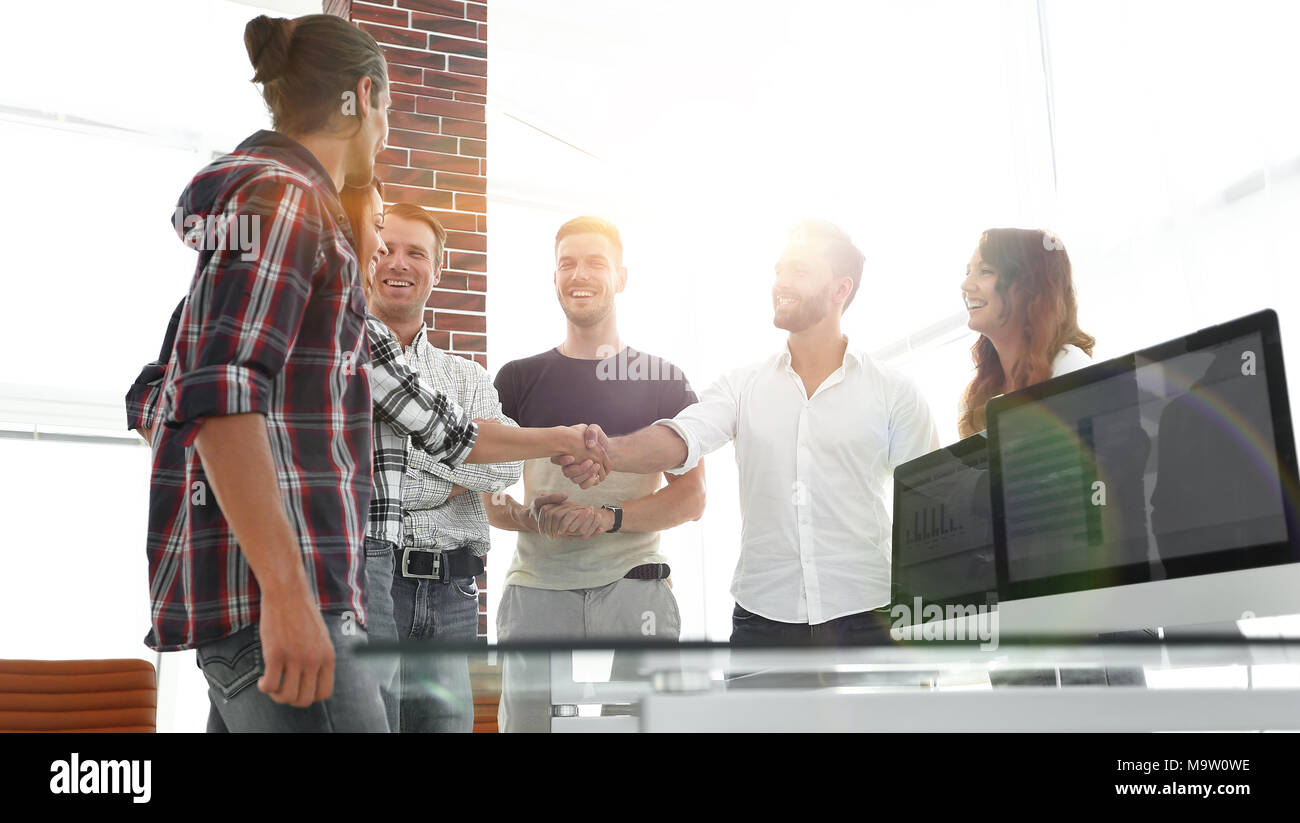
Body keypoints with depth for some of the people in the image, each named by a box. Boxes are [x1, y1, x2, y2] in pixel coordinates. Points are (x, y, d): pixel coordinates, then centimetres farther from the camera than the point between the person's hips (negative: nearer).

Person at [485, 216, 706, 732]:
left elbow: (691, 498, 2)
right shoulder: (518, 379, 11)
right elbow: (487, 498, 9)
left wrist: (609, 516, -15)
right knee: (526, 719, 1)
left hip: (633, 589, -1)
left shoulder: (664, 380, 8)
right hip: (536, 590, 1)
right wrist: (532, 517, -14)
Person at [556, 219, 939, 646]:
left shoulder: (895, 394, 3)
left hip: (865, 619, -1)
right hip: (762, 617, 1)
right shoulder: (743, 386, 7)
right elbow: (680, 439, -11)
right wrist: (609, 450, -32)